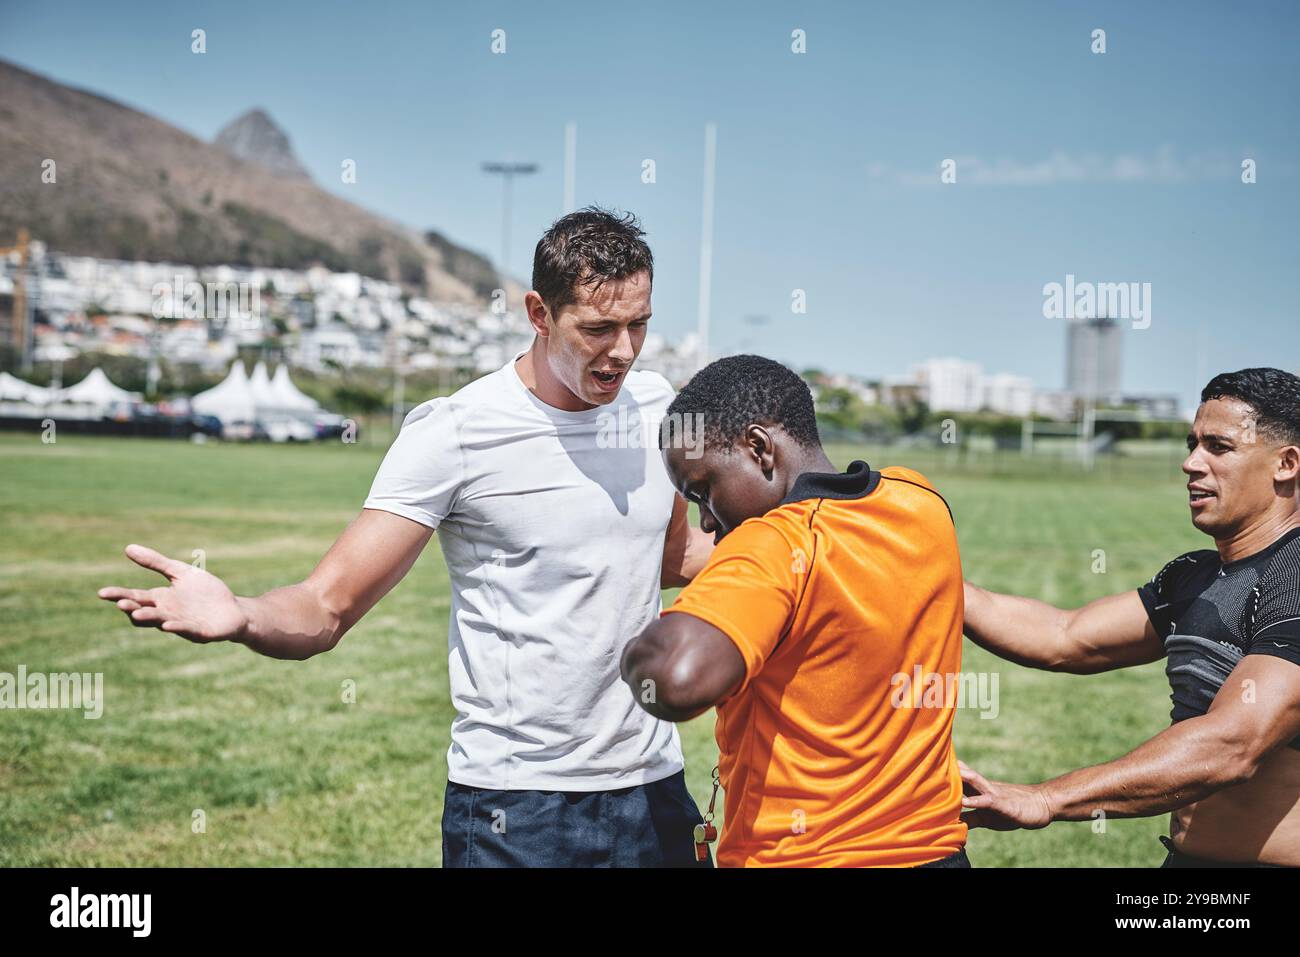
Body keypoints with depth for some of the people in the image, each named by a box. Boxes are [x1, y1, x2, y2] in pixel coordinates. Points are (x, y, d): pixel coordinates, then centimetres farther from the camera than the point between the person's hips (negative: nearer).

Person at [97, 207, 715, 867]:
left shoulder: (653, 402, 4)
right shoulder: (454, 433, -14)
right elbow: (326, 608, -16)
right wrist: (241, 618, -37)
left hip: (653, 787, 5)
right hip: (514, 807, -5)